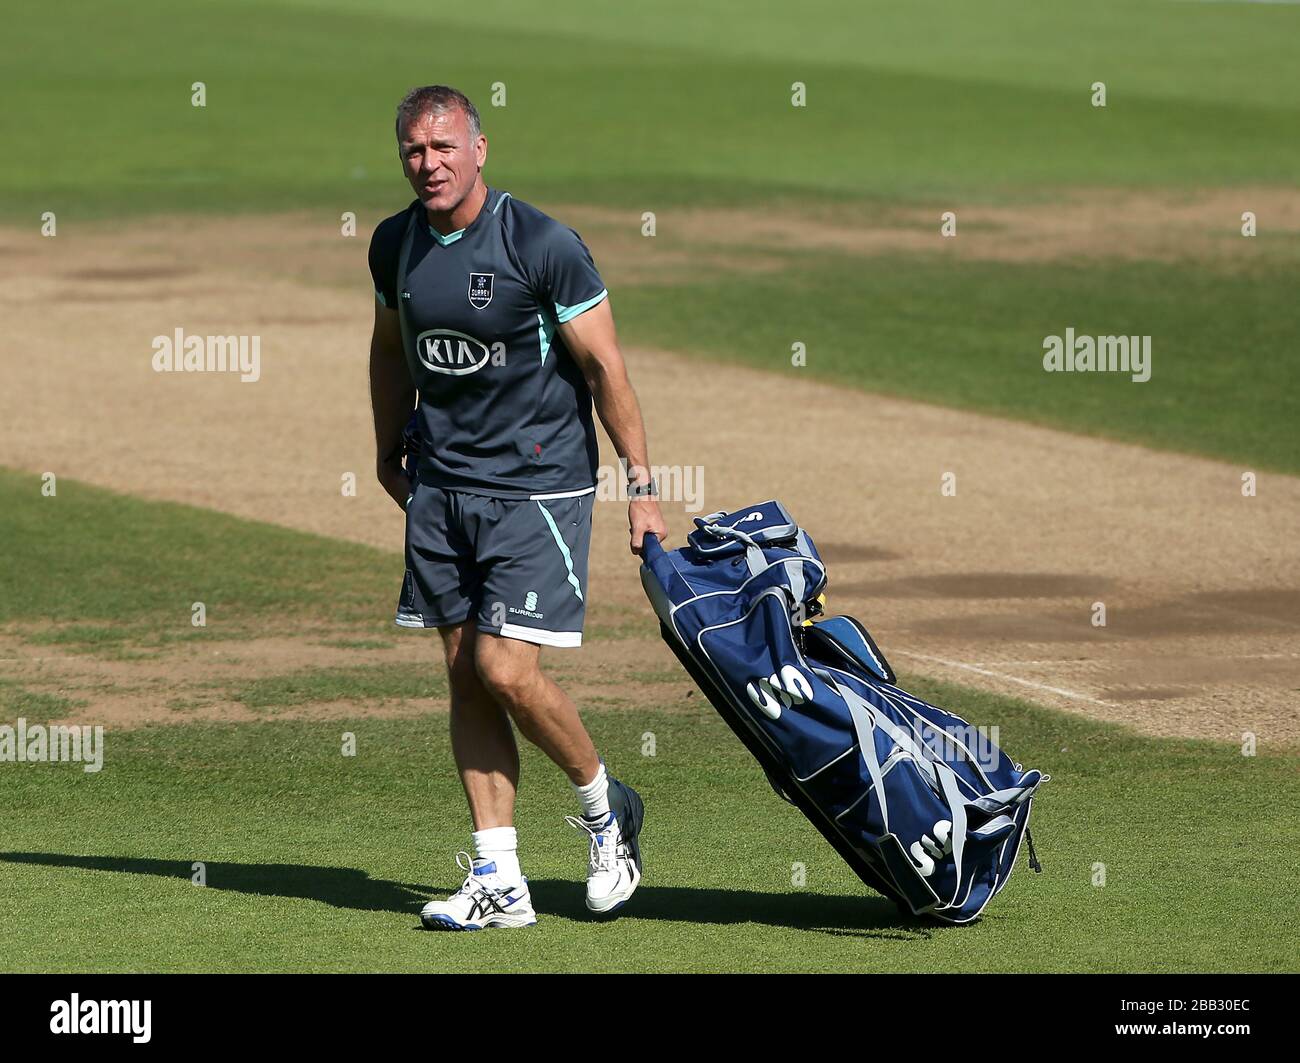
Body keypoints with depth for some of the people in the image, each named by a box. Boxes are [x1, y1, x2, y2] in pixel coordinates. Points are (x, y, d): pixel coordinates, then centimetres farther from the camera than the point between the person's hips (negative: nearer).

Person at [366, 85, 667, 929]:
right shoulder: (396, 245, 3)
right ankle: (498, 883, 7)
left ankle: (605, 809, 13)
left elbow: (604, 365, -10)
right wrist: (389, 454, 27)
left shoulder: (544, 246, -14)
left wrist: (642, 486, -10)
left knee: (507, 670, -14)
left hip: (538, 484, -6)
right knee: (466, 678, 3)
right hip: (441, 485, 6)